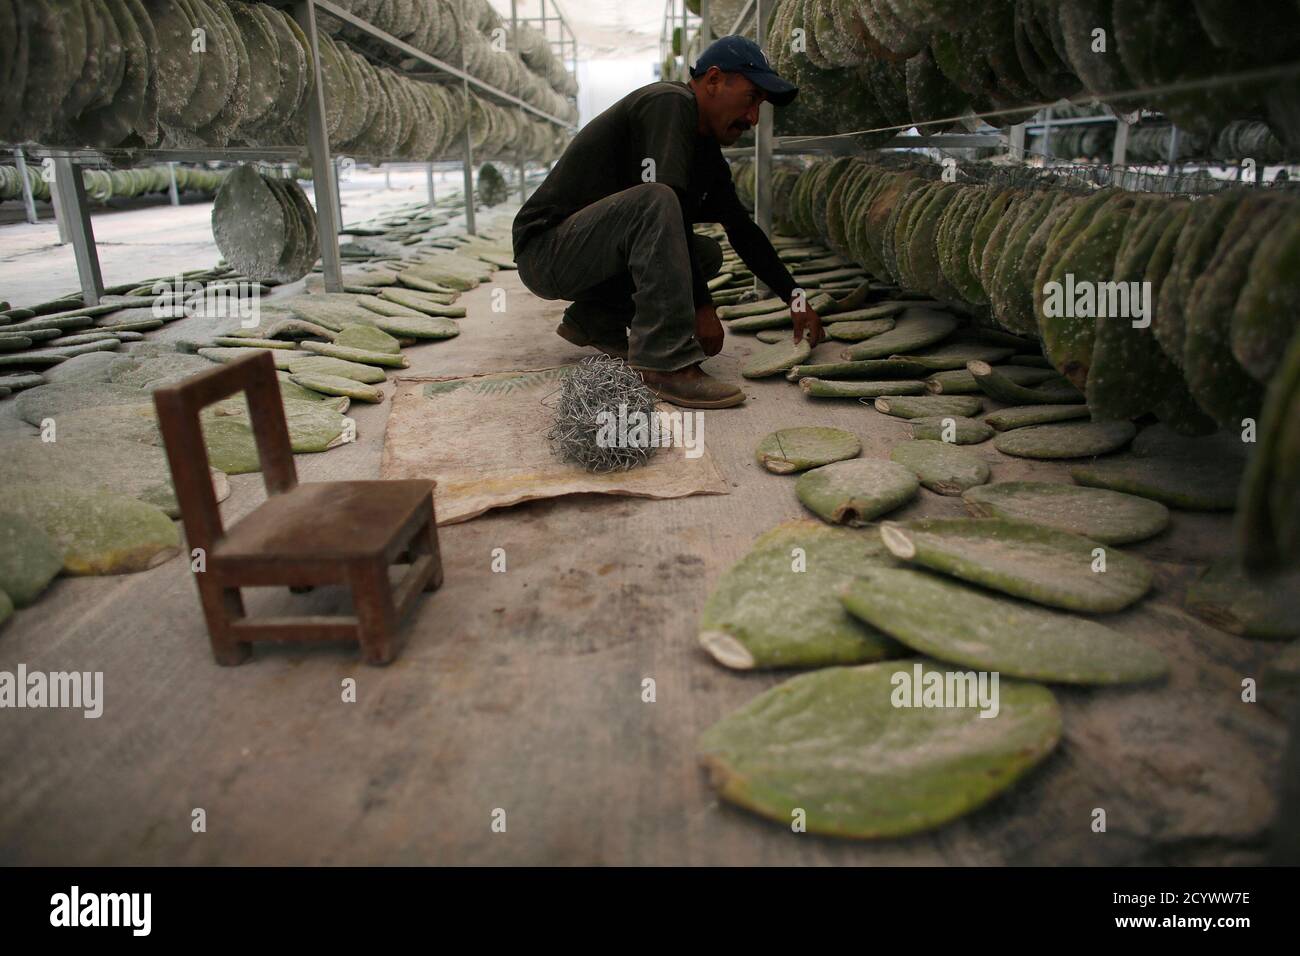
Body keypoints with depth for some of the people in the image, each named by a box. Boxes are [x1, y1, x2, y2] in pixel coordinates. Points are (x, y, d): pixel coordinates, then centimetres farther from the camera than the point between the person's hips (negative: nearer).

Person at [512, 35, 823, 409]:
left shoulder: (707, 153, 11)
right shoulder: (670, 103, -16)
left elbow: (743, 230, 14)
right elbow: (667, 208, -26)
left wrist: (796, 299, 10)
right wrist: (702, 306, -24)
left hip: (589, 254, 9)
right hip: (544, 248, -9)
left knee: (707, 254, 8)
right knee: (655, 202, -31)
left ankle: (593, 321, 8)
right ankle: (667, 363, -33)